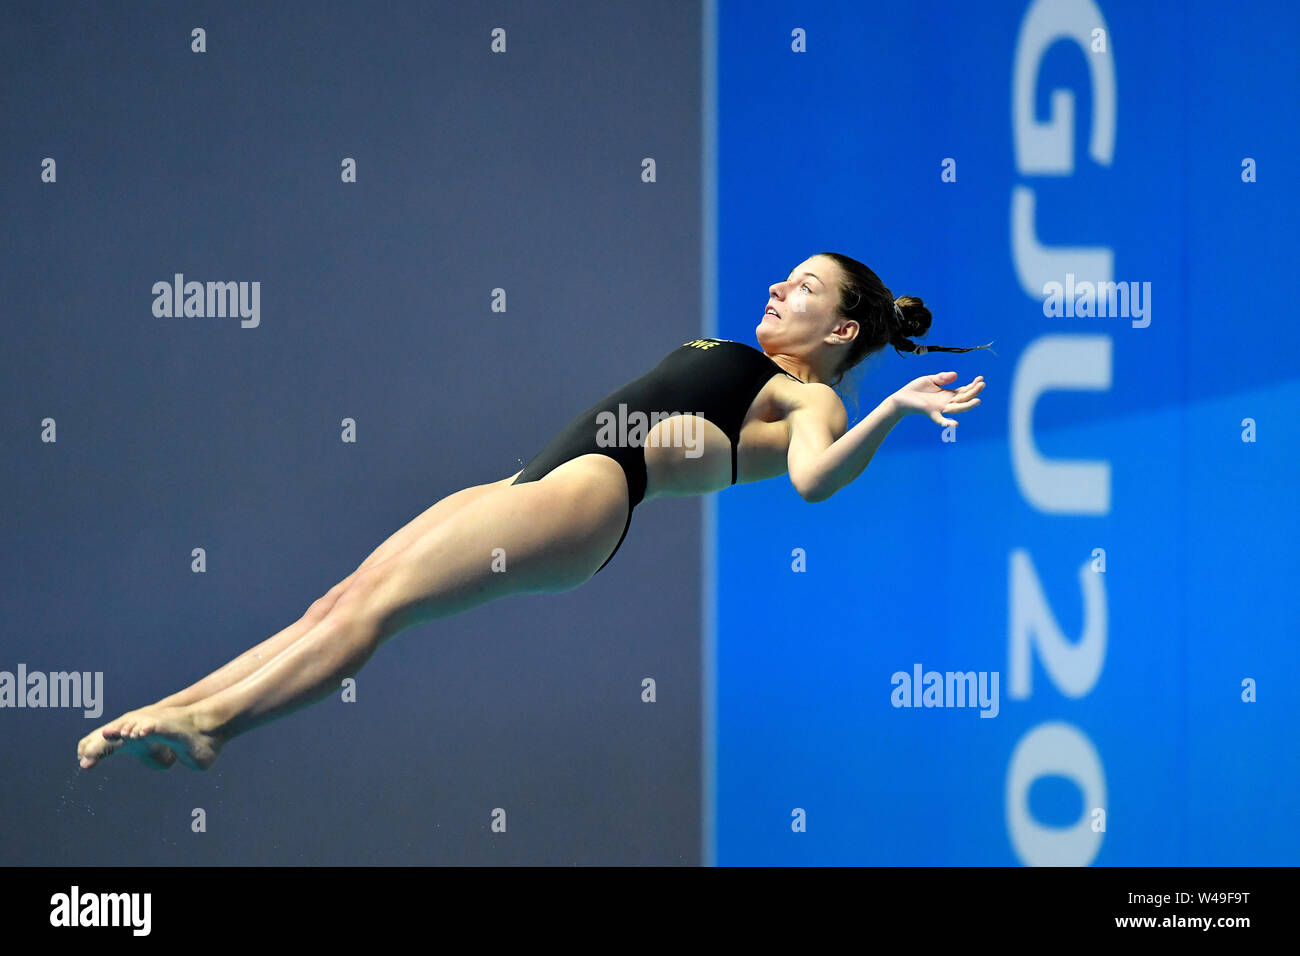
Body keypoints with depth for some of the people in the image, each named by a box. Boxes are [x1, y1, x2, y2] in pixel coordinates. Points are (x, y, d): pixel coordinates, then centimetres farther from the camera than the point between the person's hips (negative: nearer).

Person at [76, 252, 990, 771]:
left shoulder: (808, 397, 4)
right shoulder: (725, 356, 31)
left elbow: (813, 477, -19)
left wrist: (895, 407, -28)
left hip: (592, 491, -9)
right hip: (533, 480, 9)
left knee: (375, 603, -22)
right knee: (341, 600, -7)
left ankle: (205, 724, -30)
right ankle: (172, 711, -16)